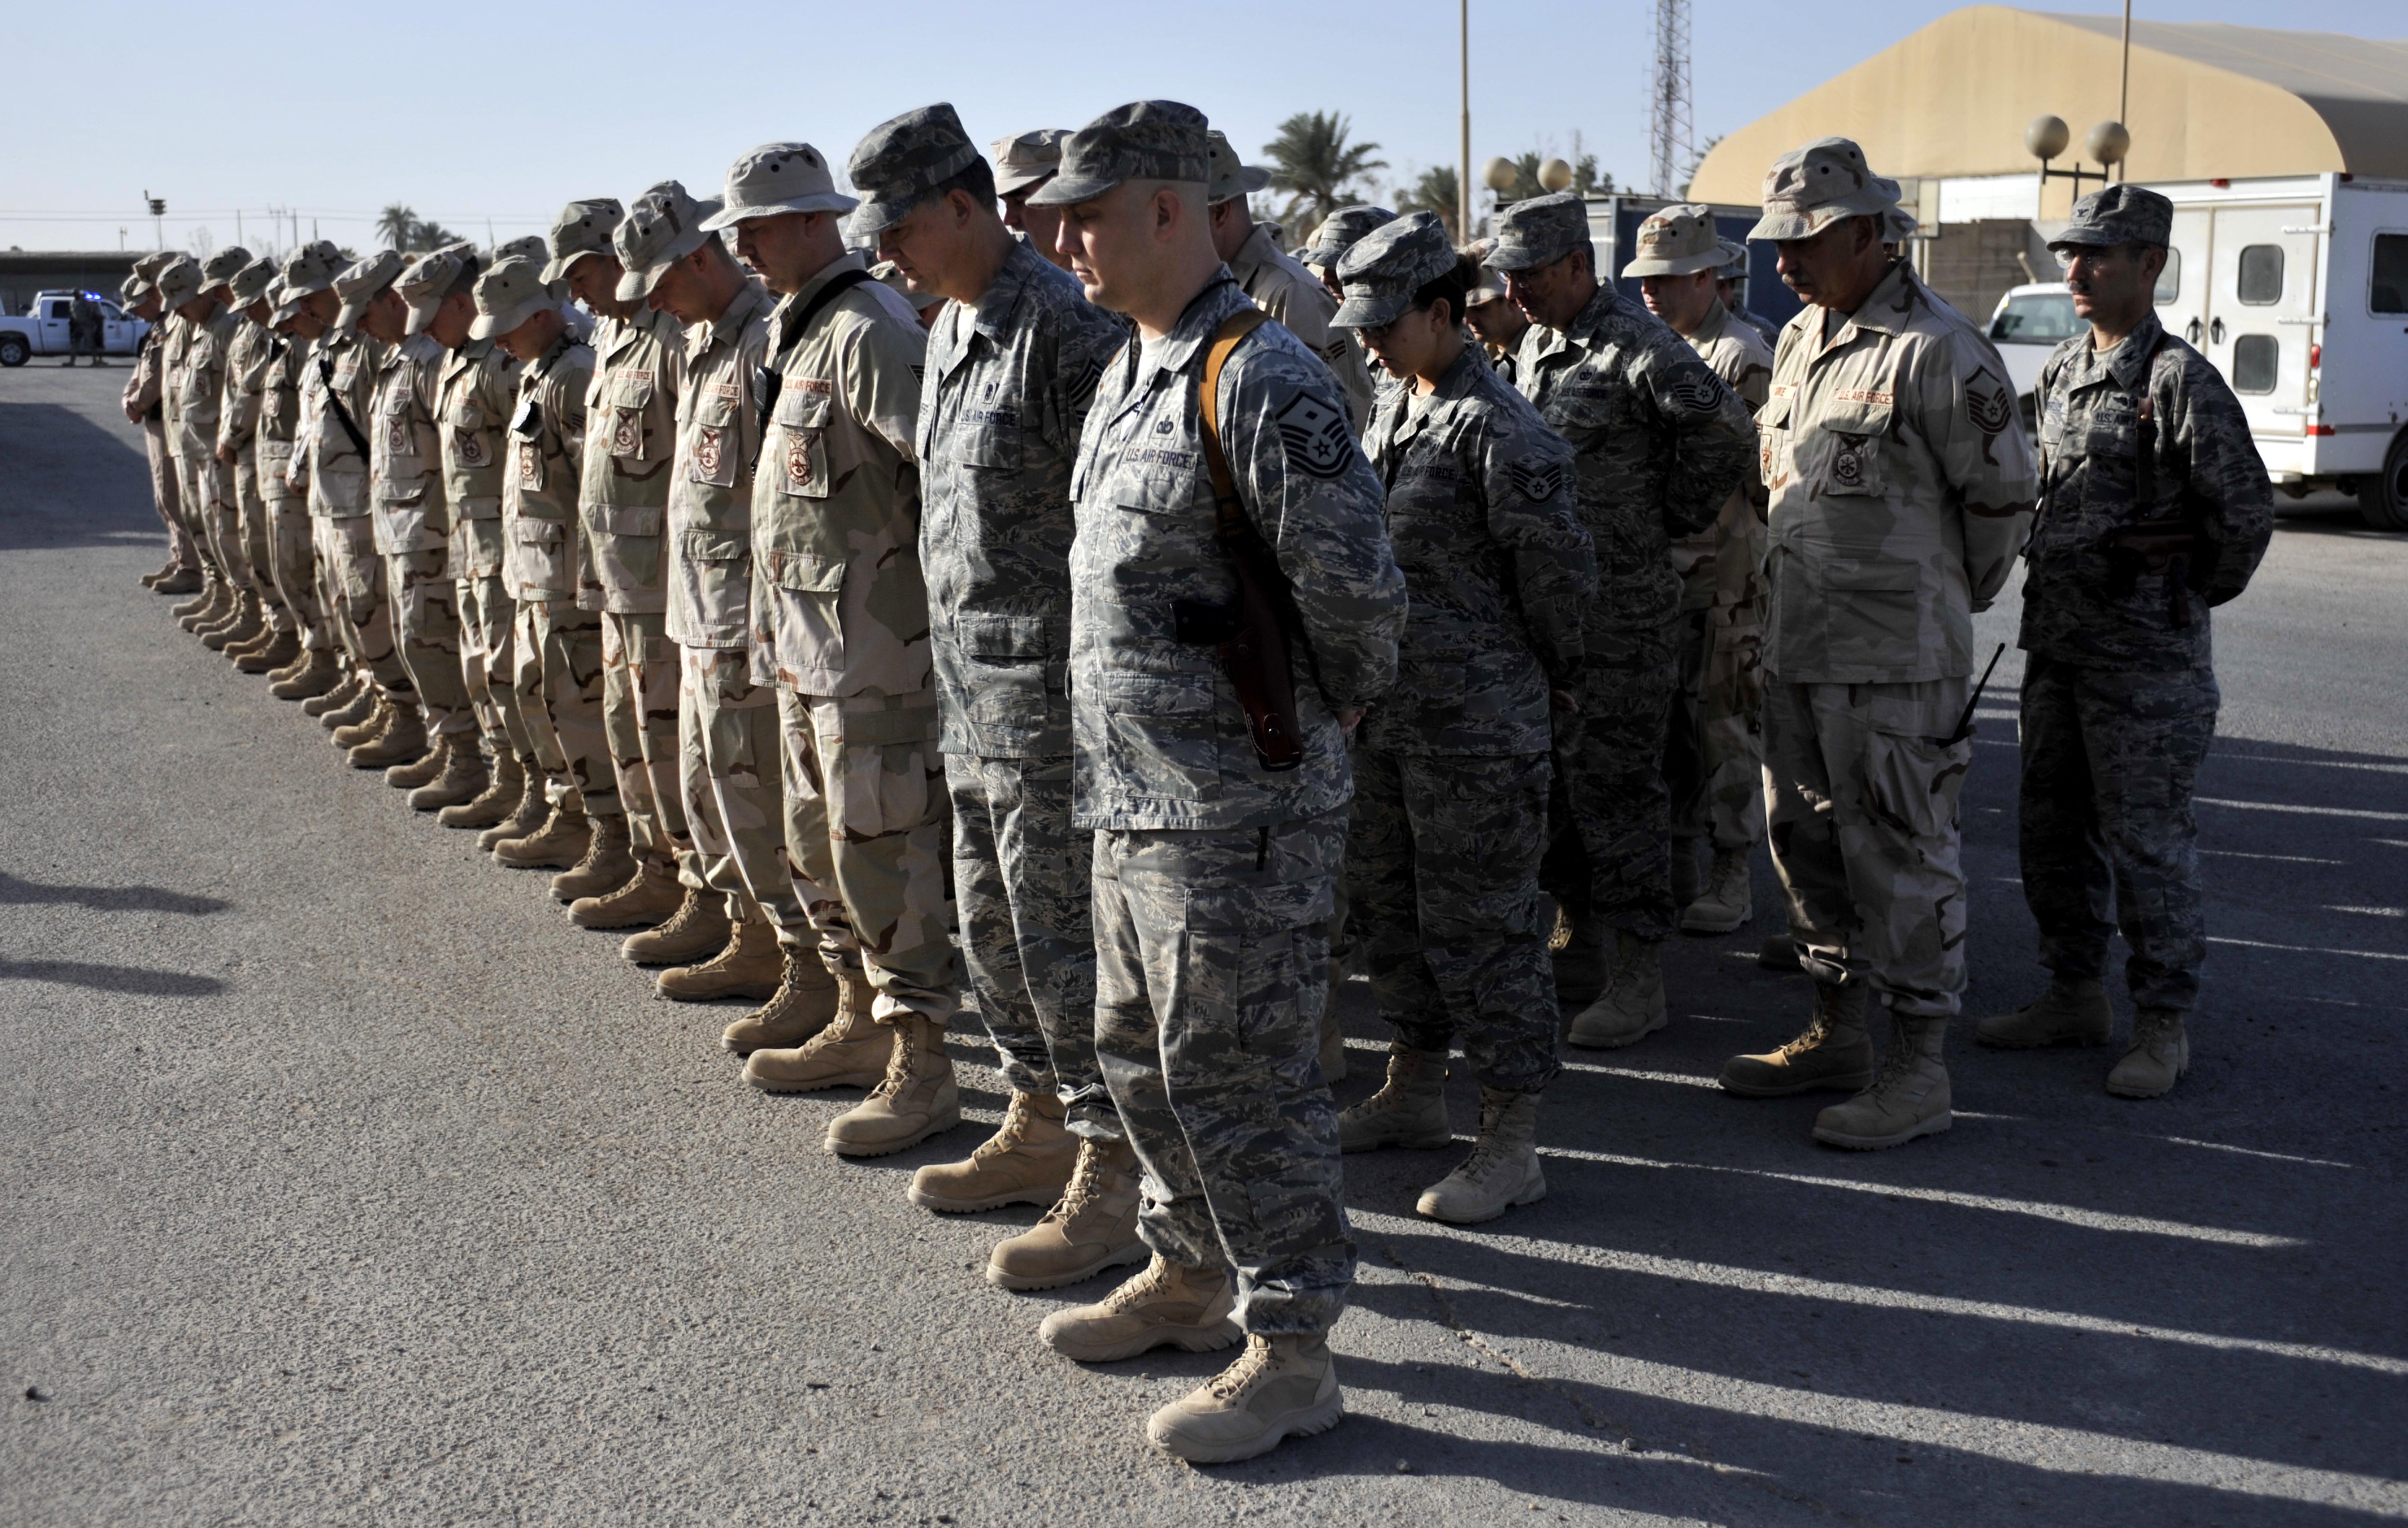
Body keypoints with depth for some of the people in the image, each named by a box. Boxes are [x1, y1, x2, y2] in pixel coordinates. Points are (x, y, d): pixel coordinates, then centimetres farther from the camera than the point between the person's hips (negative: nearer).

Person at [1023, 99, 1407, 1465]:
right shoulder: (1129, 375, 13)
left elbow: (1358, 587, -23)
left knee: (1238, 1072, -1)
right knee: (1143, 1050, 20)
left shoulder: (1261, 379, -19)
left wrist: (1328, 709, -6)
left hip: (1237, 805, -10)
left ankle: (1293, 1351, 14)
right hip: (1132, 791, 10)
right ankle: (1193, 1274, 39)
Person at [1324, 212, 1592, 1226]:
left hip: (1475, 723, -9)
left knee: (1477, 922, -3)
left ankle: (1512, 1145, 8)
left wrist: (1547, 674, 1)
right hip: (1385, 711, 9)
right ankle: (1414, 1092, 35)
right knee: (1385, 901, 18)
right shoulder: (1390, 412, 12)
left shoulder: (1498, 429, -16)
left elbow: (1558, 567, -13)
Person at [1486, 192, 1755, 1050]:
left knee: (1614, 784, -4)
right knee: (1551, 776, 15)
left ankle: (1640, 979, 5)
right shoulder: (1534, 346, 13)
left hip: (1619, 610, -9)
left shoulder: (1635, 347, -14)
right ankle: (1581, 943, 30)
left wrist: (1675, 516, -14)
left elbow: (1723, 425, -27)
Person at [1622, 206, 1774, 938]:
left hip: (1720, 574, -8)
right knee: (1664, 718, 12)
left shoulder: (1741, 359, -11)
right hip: (1652, 568, 8)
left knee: (1721, 720, -1)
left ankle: (1731, 876, 9)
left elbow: (1760, 481, -13)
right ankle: (1677, 866, 23)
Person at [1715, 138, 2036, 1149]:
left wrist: (1952, 601, 5)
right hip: (1796, 646, 9)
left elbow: (2001, 493, -7)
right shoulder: (1798, 342, 12)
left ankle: (1918, 1070, 9)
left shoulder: (1937, 351, -14)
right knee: (1806, 841, 16)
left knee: (1899, 857, -2)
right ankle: (1835, 1035, 30)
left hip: (1895, 659, -9)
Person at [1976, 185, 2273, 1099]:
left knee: (2145, 838, -2)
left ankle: (2163, 1025, 9)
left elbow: (2246, 514, -13)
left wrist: (2194, 595, -1)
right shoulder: (2060, 372, 11)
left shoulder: (2179, 381, -13)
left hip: (2146, 655, -8)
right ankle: (2075, 997, 27)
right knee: (2052, 826, 14)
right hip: (2056, 640, 8)